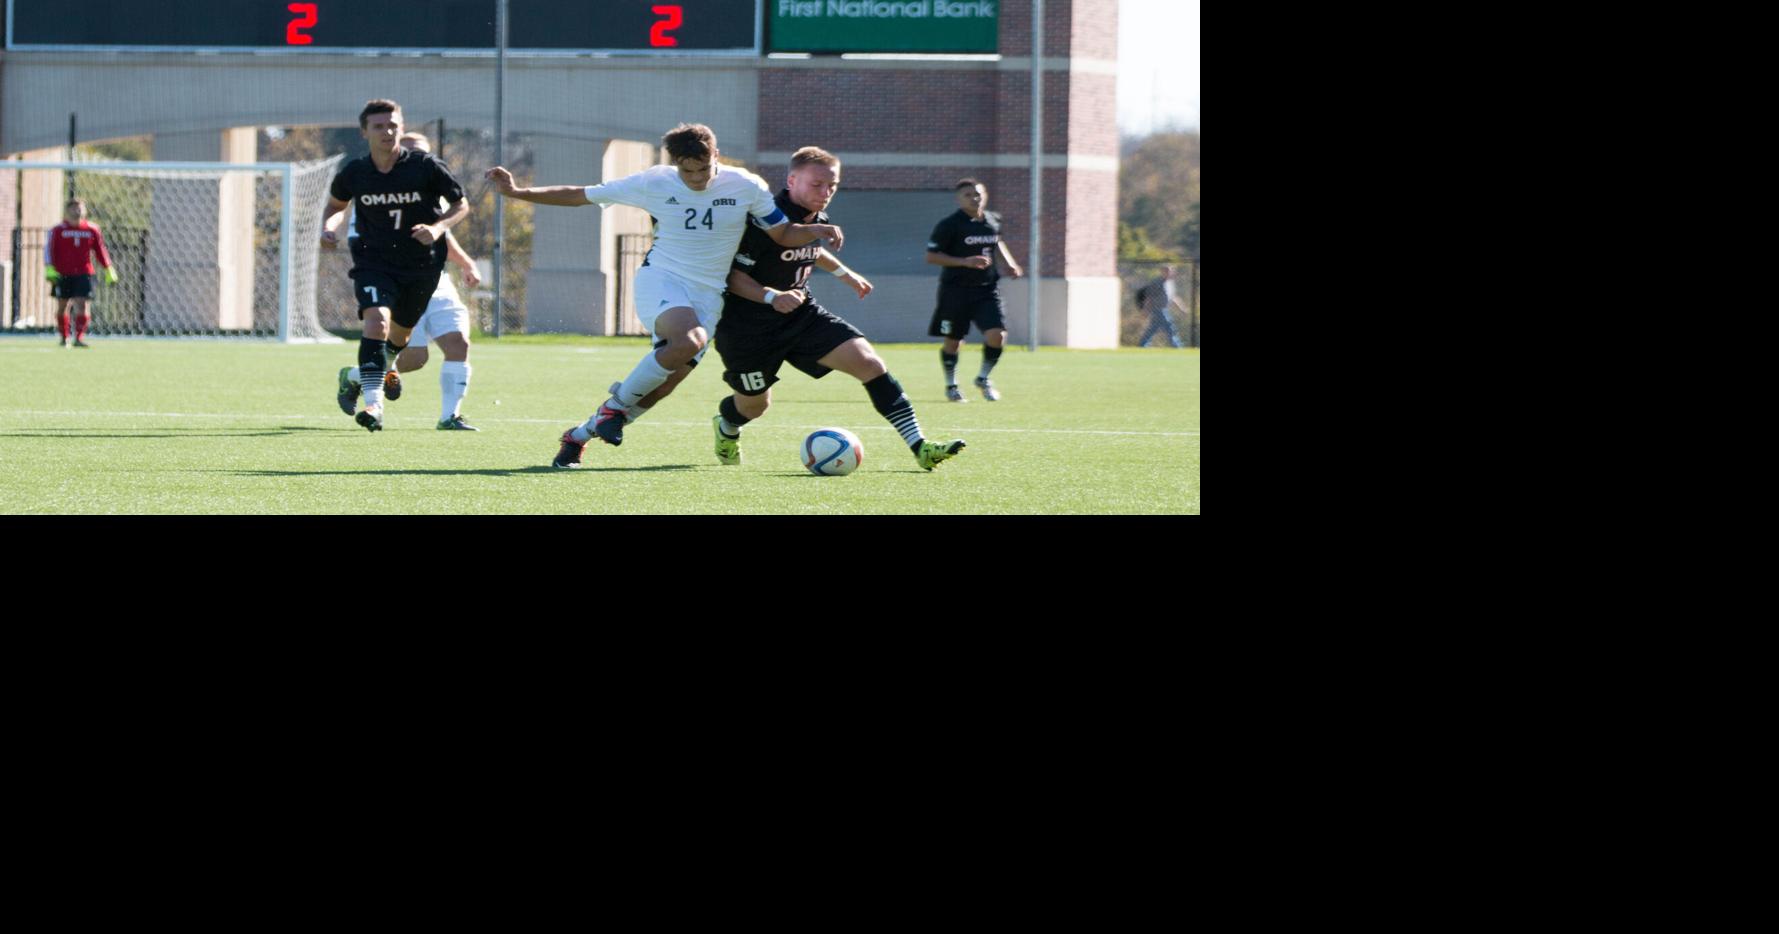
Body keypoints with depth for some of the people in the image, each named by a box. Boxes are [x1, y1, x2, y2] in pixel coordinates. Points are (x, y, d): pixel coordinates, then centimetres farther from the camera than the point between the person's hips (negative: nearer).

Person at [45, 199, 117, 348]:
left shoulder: (92, 229, 6)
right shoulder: (58, 230, 0)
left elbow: (100, 250, 13)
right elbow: (49, 250, -3)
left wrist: (109, 270, 11)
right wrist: (50, 269, -15)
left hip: (83, 274, 0)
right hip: (62, 274, 0)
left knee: (81, 305, -12)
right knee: (62, 306, 7)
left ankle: (79, 338, -14)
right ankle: (64, 338, 22)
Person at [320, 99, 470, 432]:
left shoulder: (425, 167, -12)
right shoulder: (354, 173, -6)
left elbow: (461, 204, -1)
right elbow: (336, 204, 16)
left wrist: (437, 228, -20)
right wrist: (329, 227, -6)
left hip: (421, 266, 1)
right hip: (374, 263, -1)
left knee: (398, 337, 14)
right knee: (377, 322, -26)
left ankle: (353, 376, 47)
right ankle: (374, 405, -31)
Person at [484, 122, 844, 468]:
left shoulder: (745, 187, -3)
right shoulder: (653, 183, -6)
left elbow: (783, 234, 7)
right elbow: (579, 195, 2)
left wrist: (815, 231, -14)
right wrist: (518, 193, -3)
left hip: (707, 296, 3)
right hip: (661, 280, -3)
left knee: (663, 386, -4)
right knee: (689, 340, -35)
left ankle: (580, 435, 17)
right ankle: (619, 402, -13)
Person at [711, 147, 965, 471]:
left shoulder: (818, 221, 1)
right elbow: (732, 275, -25)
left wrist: (844, 273, 31)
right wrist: (772, 296, -38)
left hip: (801, 313, 6)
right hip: (748, 324, -6)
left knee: (867, 361, -12)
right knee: (754, 405, 12)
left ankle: (919, 447, -15)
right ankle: (727, 427, 53)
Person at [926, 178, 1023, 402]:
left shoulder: (993, 221, 6)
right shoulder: (949, 225, -11)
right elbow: (931, 256, -13)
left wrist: (1009, 263, 12)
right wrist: (965, 262, -21)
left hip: (987, 290, 4)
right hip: (956, 290, -4)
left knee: (996, 335, -12)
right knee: (953, 341, 6)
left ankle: (984, 379, 13)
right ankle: (951, 385, 28)